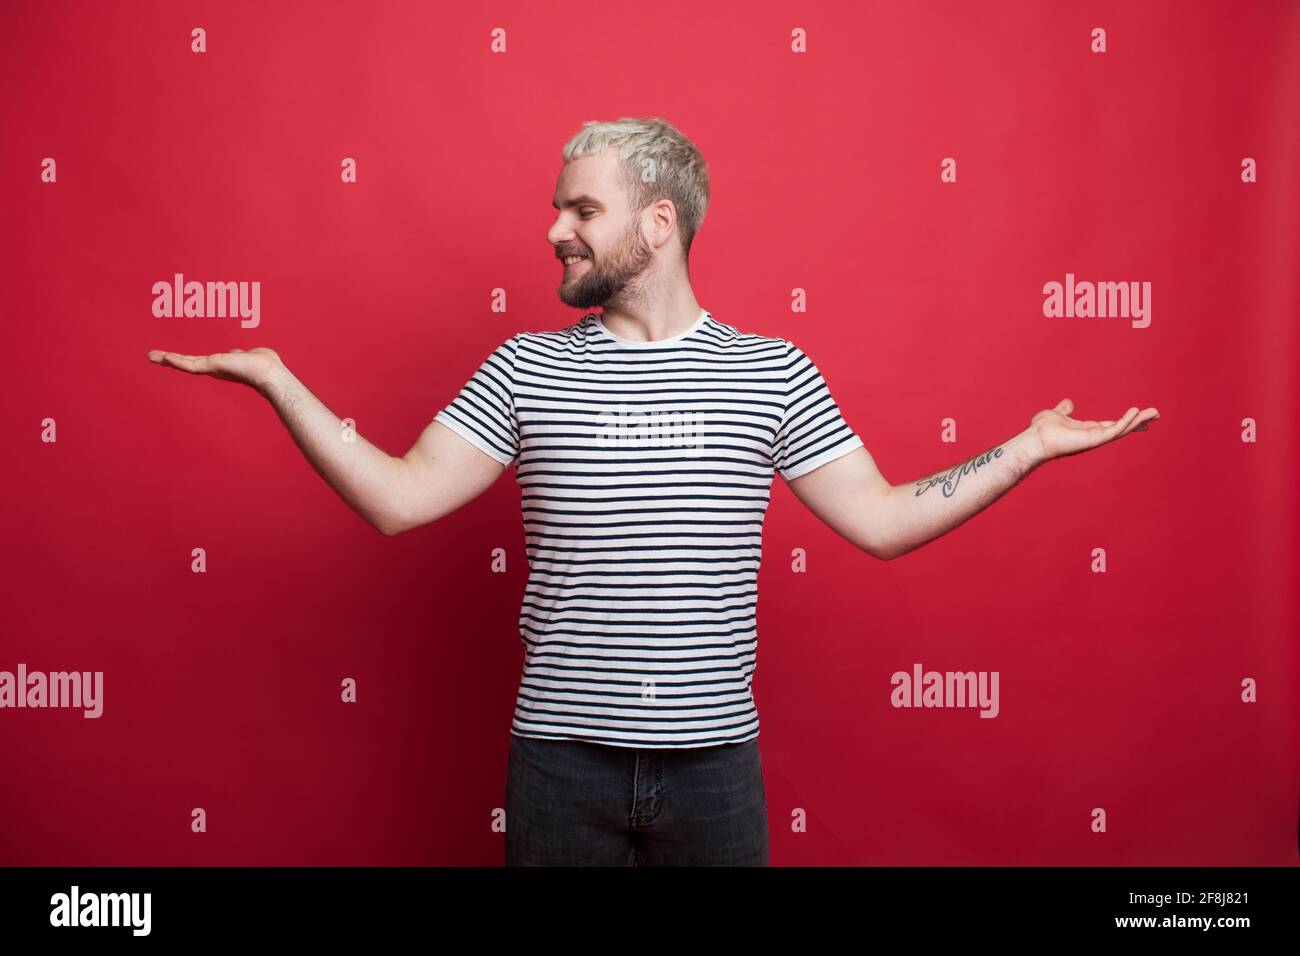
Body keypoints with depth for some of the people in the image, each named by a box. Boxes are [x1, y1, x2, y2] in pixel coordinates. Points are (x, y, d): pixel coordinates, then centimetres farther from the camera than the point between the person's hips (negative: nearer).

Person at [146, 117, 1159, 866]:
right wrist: (276, 381, -4)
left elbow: (882, 521, 1)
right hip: (560, 756, 1)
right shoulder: (528, 367, 1)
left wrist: (1029, 448, -3)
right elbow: (399, 499, -1)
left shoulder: (773, 372, 0)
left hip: (713, 758, 0)